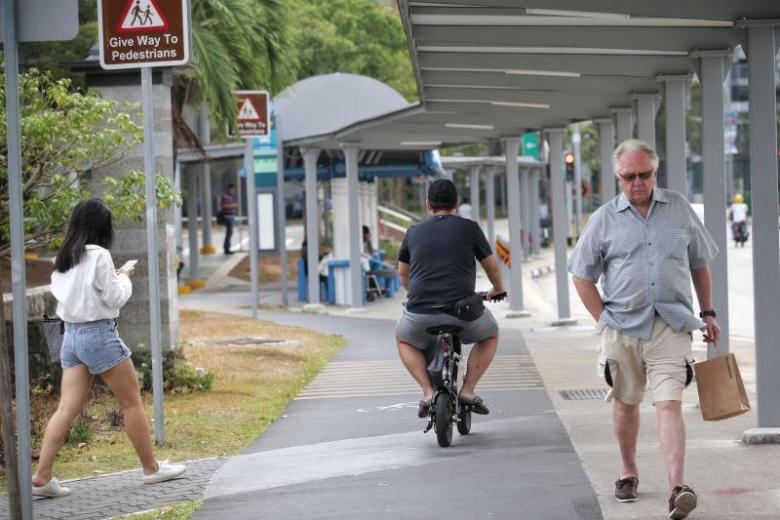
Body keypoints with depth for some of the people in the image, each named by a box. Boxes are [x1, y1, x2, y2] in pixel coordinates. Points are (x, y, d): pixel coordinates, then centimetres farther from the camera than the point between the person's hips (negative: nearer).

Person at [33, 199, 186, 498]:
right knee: (132, 402, 7)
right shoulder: (99, 255, -13)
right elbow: (115, 298, -11)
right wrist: (124, 277, 8)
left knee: (67, 409, 2)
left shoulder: (63, 259, 10)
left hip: (71, 334, 7)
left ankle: (42, 477, -5)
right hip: (99, 333, -7)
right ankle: (151, 468, 15)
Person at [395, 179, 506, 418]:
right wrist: (498, 289, 40)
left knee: (403, 339, 33)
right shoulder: (469, 228, 7)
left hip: (420, 312, 1)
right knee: (490, 335, 29)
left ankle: (428, 392, 13)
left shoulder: (414, 232, 14)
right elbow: (492, 266, 18)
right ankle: (468, 389, 14)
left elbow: (402, 273, 29)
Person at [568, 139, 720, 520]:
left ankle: (677, 488, -21)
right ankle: (628, 473, 30)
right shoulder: (604, 220, 3)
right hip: (623, 327, 1)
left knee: (669, 403, -12)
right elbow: (582, 275, 7)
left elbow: (699, 264, 17)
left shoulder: (679, 209, 7)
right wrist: (603, 319, 0)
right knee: (626, 402, 12)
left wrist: (708, 313, 15)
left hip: (671, 324, -1)